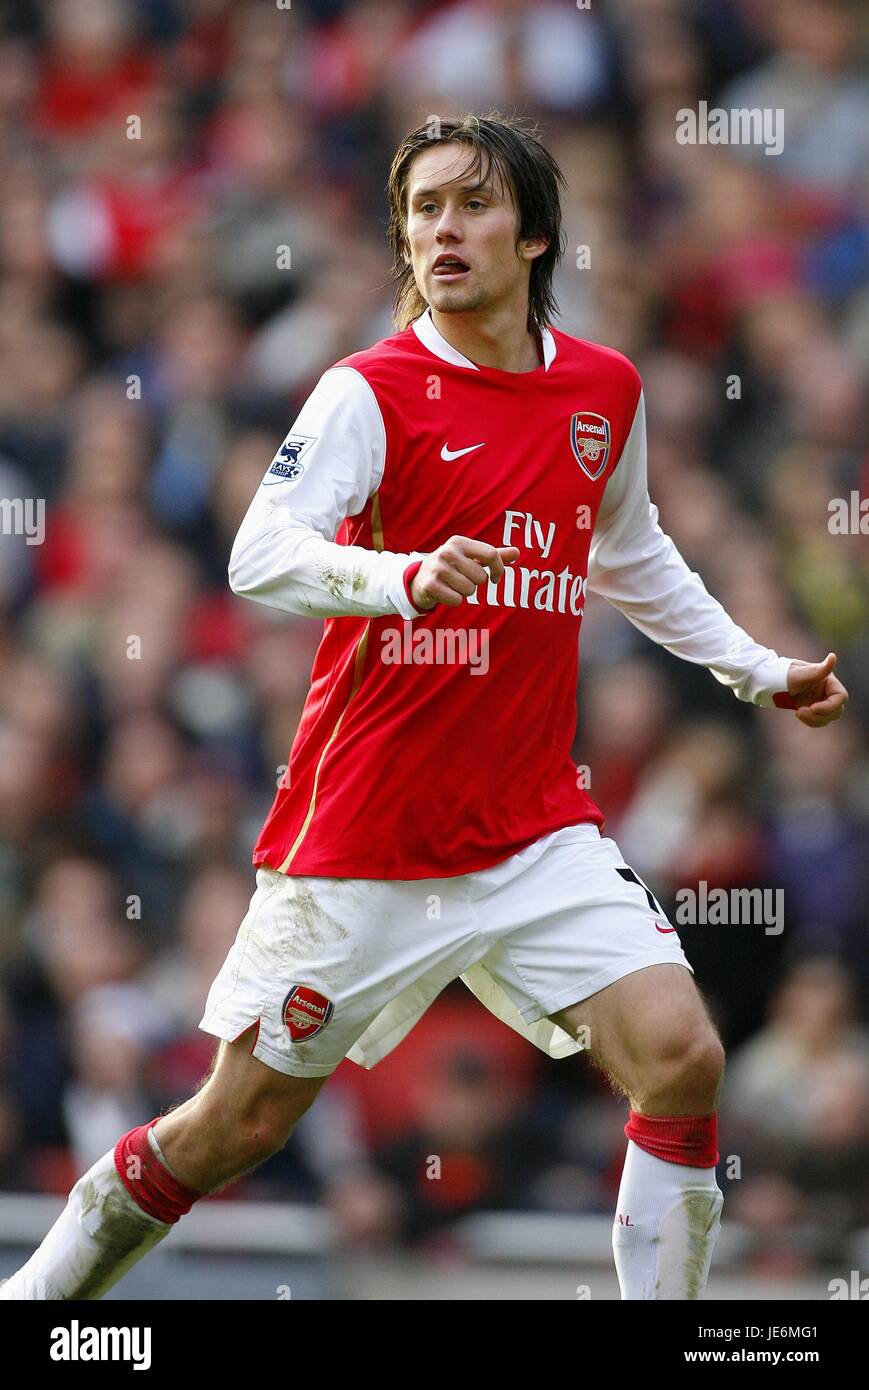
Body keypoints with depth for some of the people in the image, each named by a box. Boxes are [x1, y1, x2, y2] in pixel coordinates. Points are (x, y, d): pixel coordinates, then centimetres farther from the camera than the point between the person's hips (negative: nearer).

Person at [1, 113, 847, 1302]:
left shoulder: (606, 392, 7)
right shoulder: (372, 392, -10)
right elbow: (261, 559, -25)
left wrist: (757, 670, 25)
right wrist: (406, 577, -41)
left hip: (536, 832, 4)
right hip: (361, 837, -4)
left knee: (681, 1060, -14)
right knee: (240, 1123, 3)